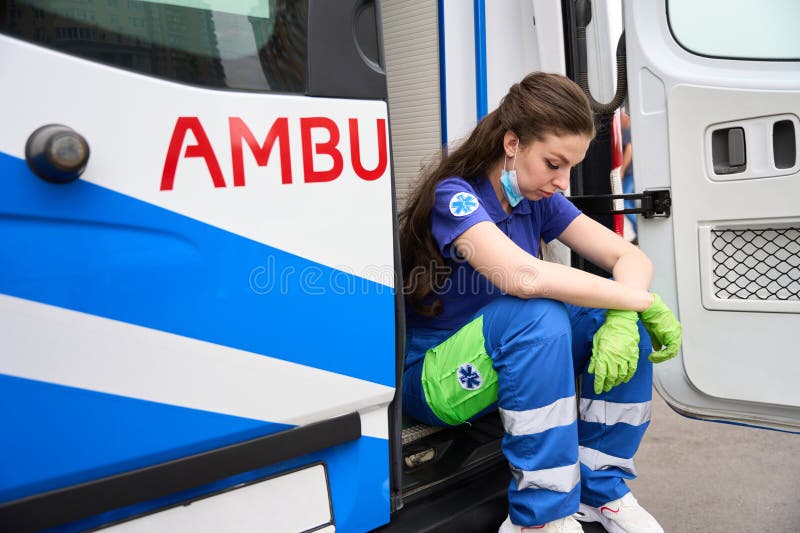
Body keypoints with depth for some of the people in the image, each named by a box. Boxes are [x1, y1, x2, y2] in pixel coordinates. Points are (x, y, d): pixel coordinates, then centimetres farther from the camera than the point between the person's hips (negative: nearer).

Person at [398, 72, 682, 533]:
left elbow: (631, 257, -4)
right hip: (433, 378, -7)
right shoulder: (455, 196, -21)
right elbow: (525, 276, -39)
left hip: (511, 363, 7)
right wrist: (646, 301, -29)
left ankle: (600, 489, -2)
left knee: (627, 320, -13)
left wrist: (623, 317, -27)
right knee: (537, 315, -35)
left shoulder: (540, 200, 1)